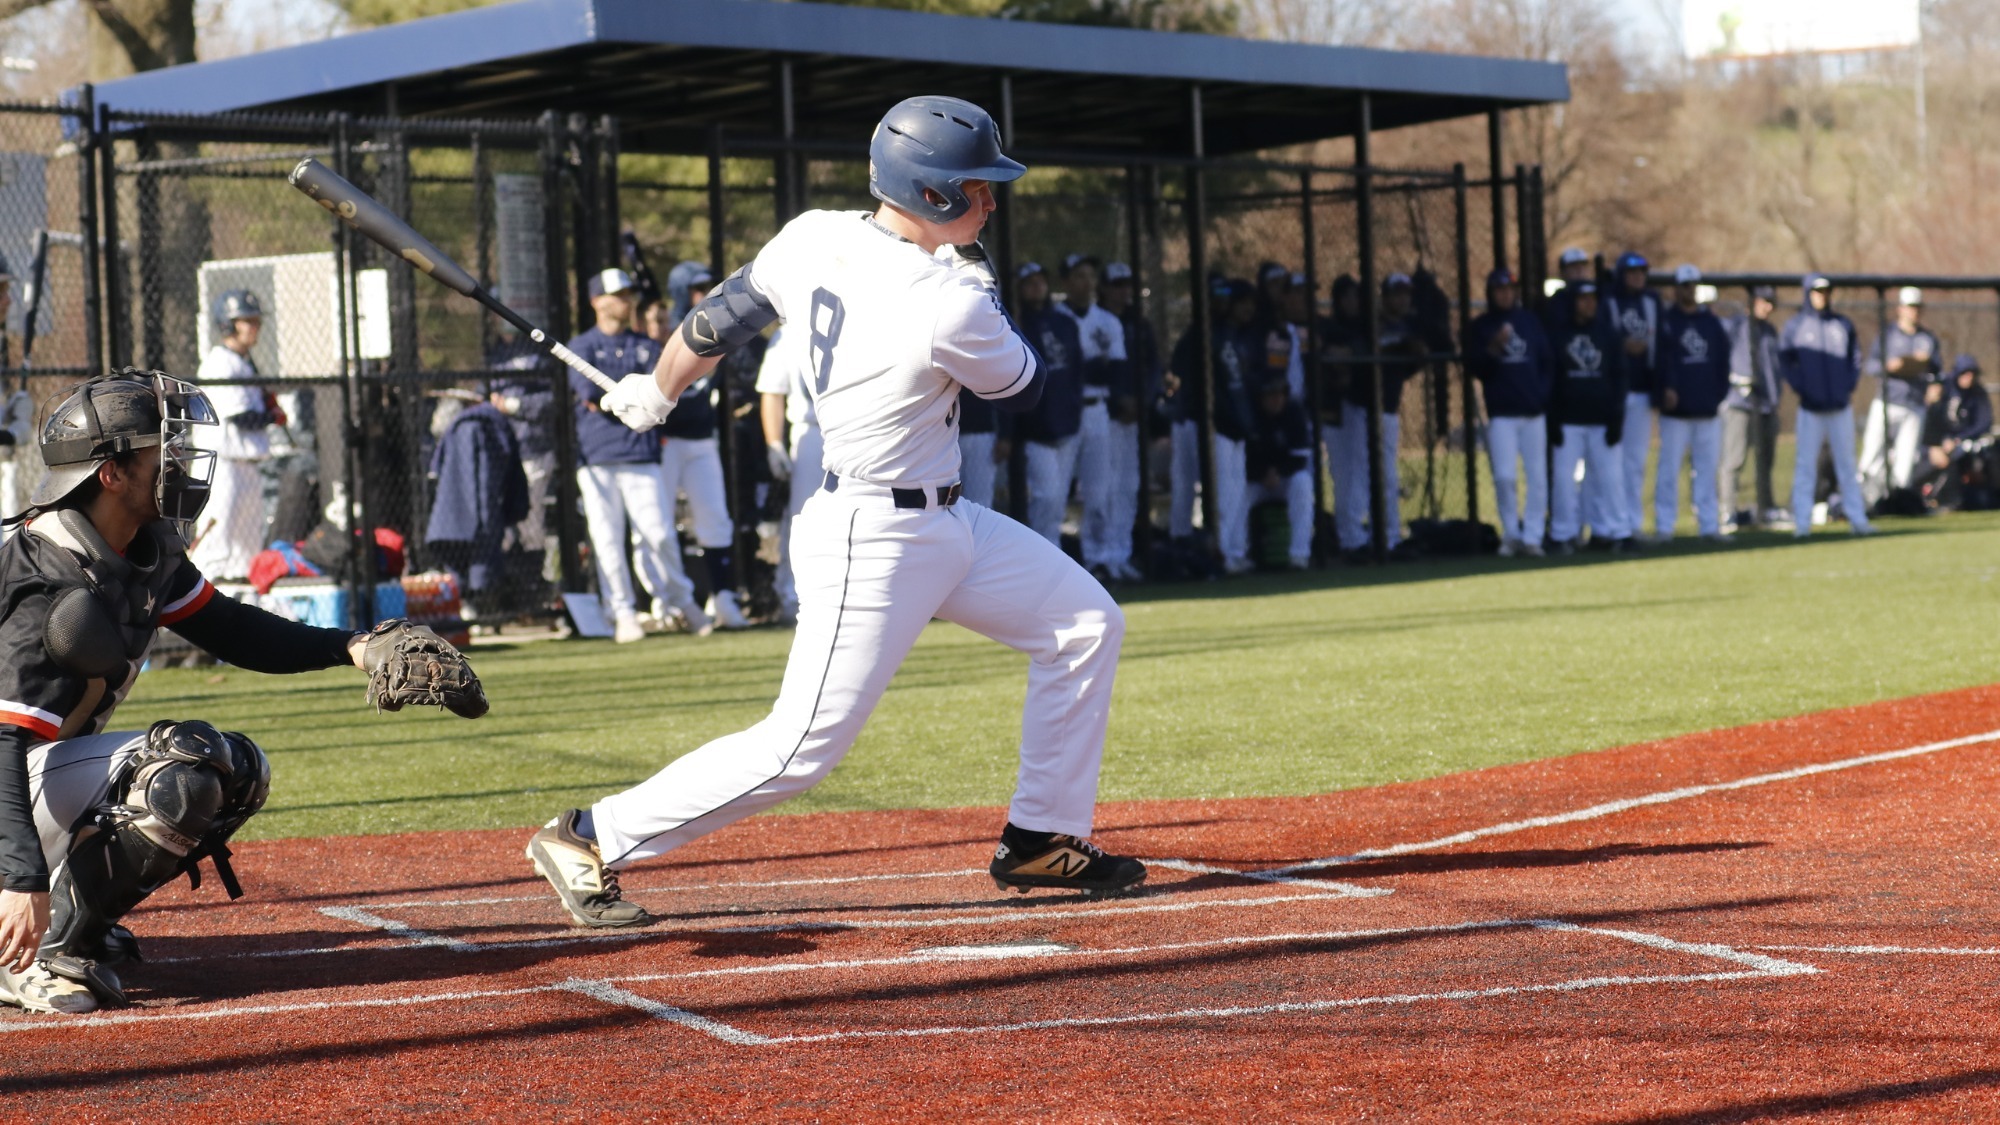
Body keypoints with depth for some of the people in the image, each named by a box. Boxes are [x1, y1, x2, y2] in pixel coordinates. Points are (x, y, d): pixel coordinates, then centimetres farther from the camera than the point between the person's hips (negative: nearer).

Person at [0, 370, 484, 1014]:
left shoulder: (146, 549, 0)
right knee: (187, 764, -28)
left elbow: (231, 632, 11)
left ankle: (77, 921, 9)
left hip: (55, 761, 10)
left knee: (240, 770, 12)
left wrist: (350, 647, -3)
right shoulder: (55, 592, -29)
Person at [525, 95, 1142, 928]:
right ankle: (591, 841, 2)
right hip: (873, 539, -10)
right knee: (800, 749, -7)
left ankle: (1042, 840, 21)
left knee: (1086, 625, 12)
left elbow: (713, 324, 8)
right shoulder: (951, 308, -26)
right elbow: (1024, 390, -6)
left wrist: (655, 396, 24)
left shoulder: (813, 239, -4)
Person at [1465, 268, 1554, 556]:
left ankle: (1532, 537, 5)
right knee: (1504, 476, -11)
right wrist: (1493, 349, -18)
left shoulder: (1530, 321, 12)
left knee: (1537, 477, -1)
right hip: (1501, 413, -2)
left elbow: (1547, 362, 13)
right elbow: (1474, 367, -3)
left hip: (1534, 412, 2)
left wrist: (1543, 392, 1)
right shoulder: (1479, 326, 5)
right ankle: (1511, 534, 6)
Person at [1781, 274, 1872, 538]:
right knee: (1806, 464, -4)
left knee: (1847, 463, 5)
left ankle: (1857, 519, 8)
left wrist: (1850, 388, 1)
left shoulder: (1844, 325, 9)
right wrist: (1799, 389, -7)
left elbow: (1854, 359, 12)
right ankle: (1802, 523, -3)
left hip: (1841, 407, 2)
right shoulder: (1794, 326, 1)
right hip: (1810, 408, -2)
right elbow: (1785, 362, 3)